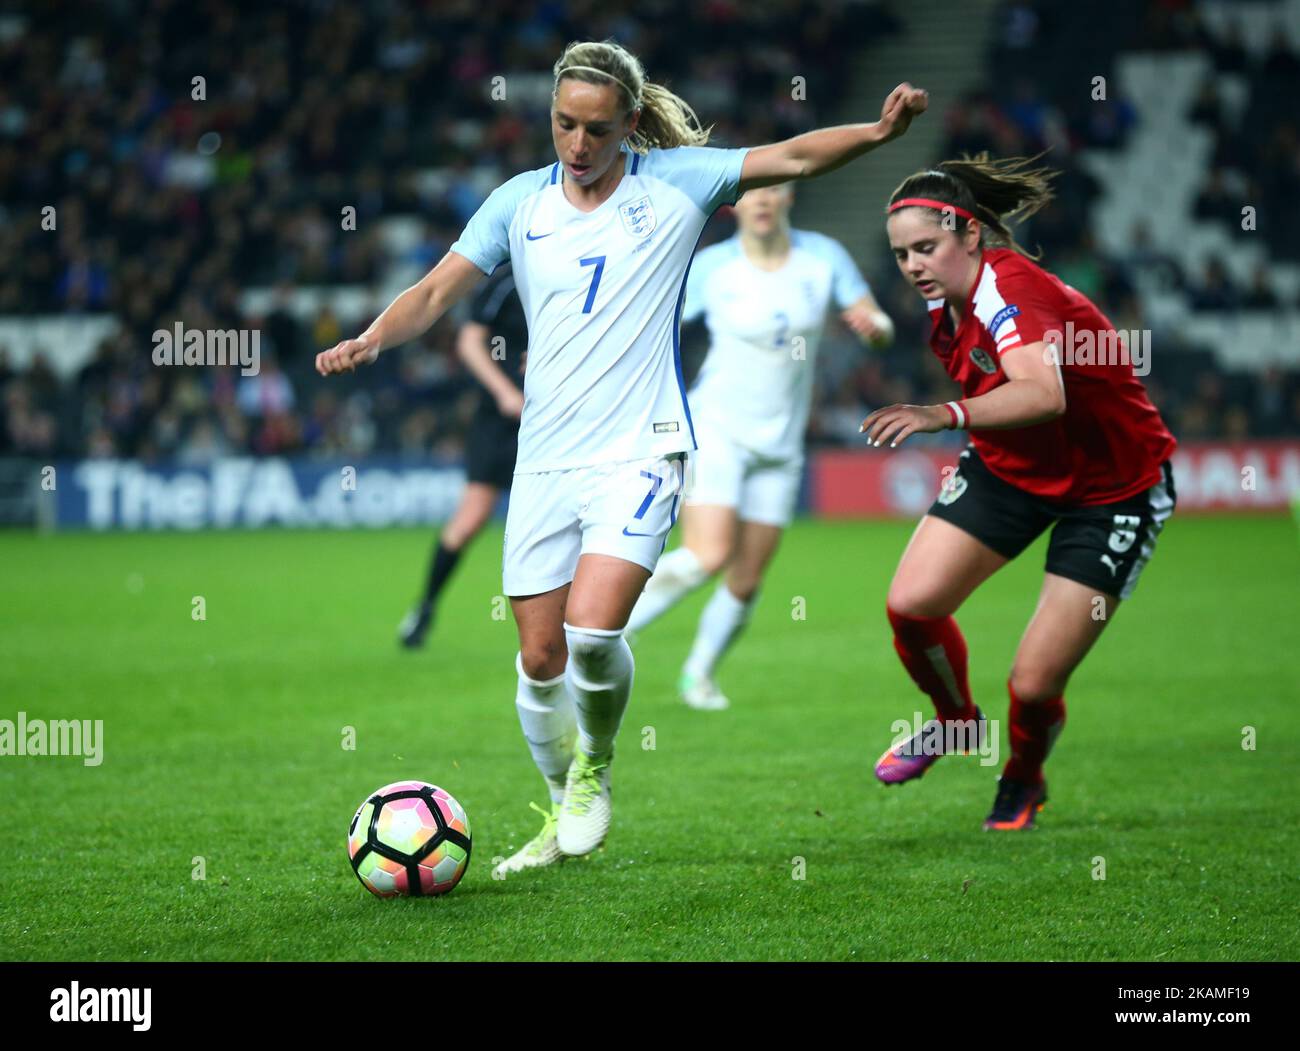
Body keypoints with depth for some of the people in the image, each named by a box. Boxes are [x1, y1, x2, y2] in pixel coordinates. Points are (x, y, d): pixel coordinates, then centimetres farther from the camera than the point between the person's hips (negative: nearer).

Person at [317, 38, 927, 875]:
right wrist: (371, 340, -12)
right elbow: (436, 293, 6)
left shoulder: (673, 183, -1)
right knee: (541, 661, 5)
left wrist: (880, 130, -21)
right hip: (545, 461, 4)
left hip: (639, 452, -3)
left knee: (593, 630, -22)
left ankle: (595, 772, 7)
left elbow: (792, 157, -5)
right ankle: (566, 816, 26)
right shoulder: (520, 202, 6)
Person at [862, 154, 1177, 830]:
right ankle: (955, 721, 18)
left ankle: (1023, 781, 24)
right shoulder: (949, 297, -4)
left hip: (1115, 489, -7)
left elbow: (1043, 394, -51)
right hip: (1010, 467, 7)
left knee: (1034, 685, -11)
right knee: (912, 603, -13)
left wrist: (947, 415, -63)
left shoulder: (1008, 288, -31)